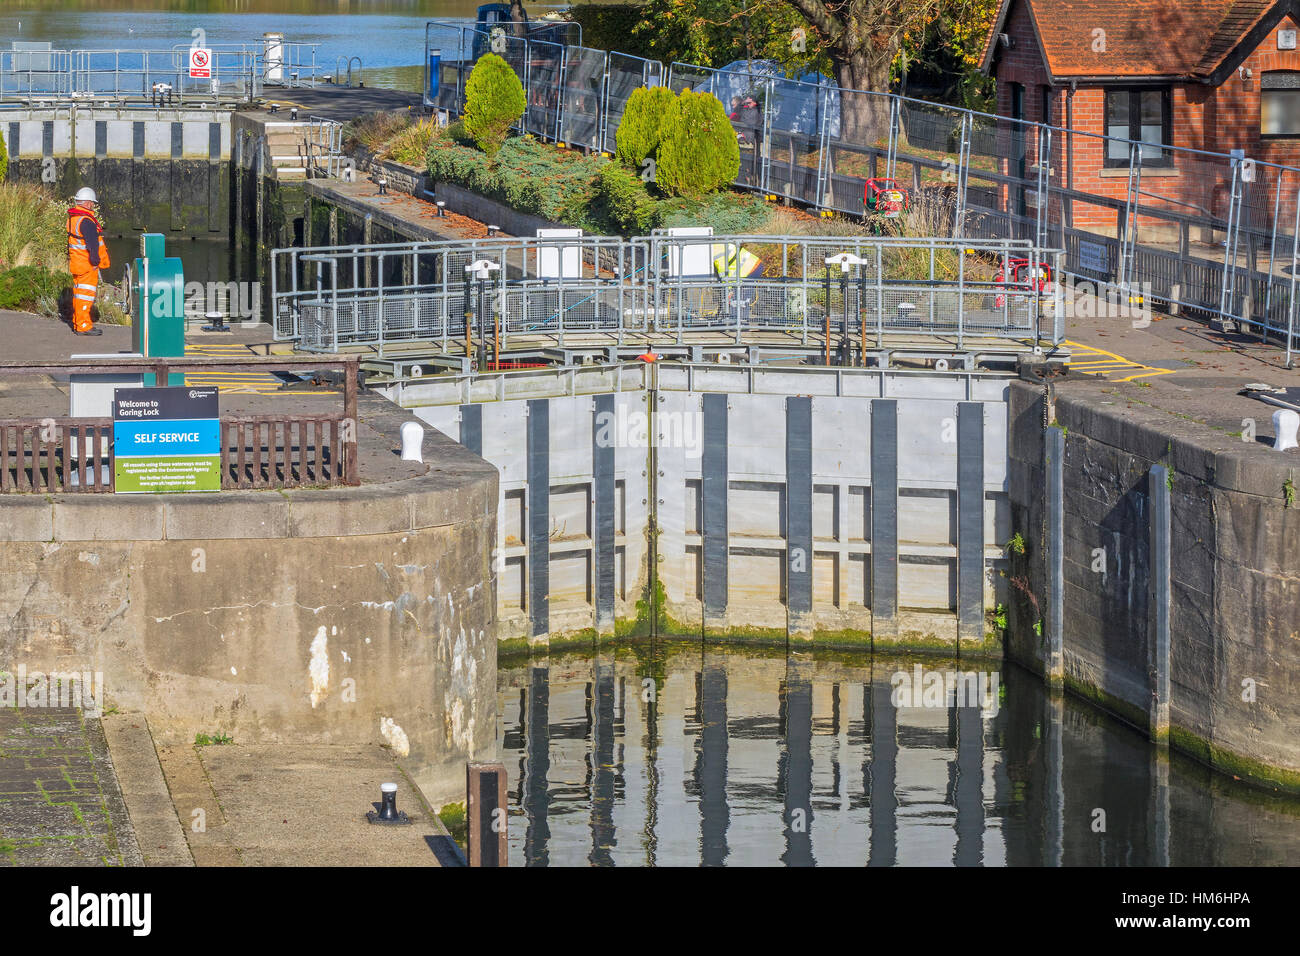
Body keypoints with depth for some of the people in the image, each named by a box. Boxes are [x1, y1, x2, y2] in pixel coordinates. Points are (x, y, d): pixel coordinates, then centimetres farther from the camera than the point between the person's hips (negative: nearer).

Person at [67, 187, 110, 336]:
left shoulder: (73, 218, 12)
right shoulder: (86, 221, -20)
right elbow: (92, 243, -22)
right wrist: (95, 260, -16)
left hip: (76, 261, 10)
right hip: (87, 264, -10)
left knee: (79, 292, 17)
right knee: (86, 292, -7)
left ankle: (77, 323, 25)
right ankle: (83, 325, -8)